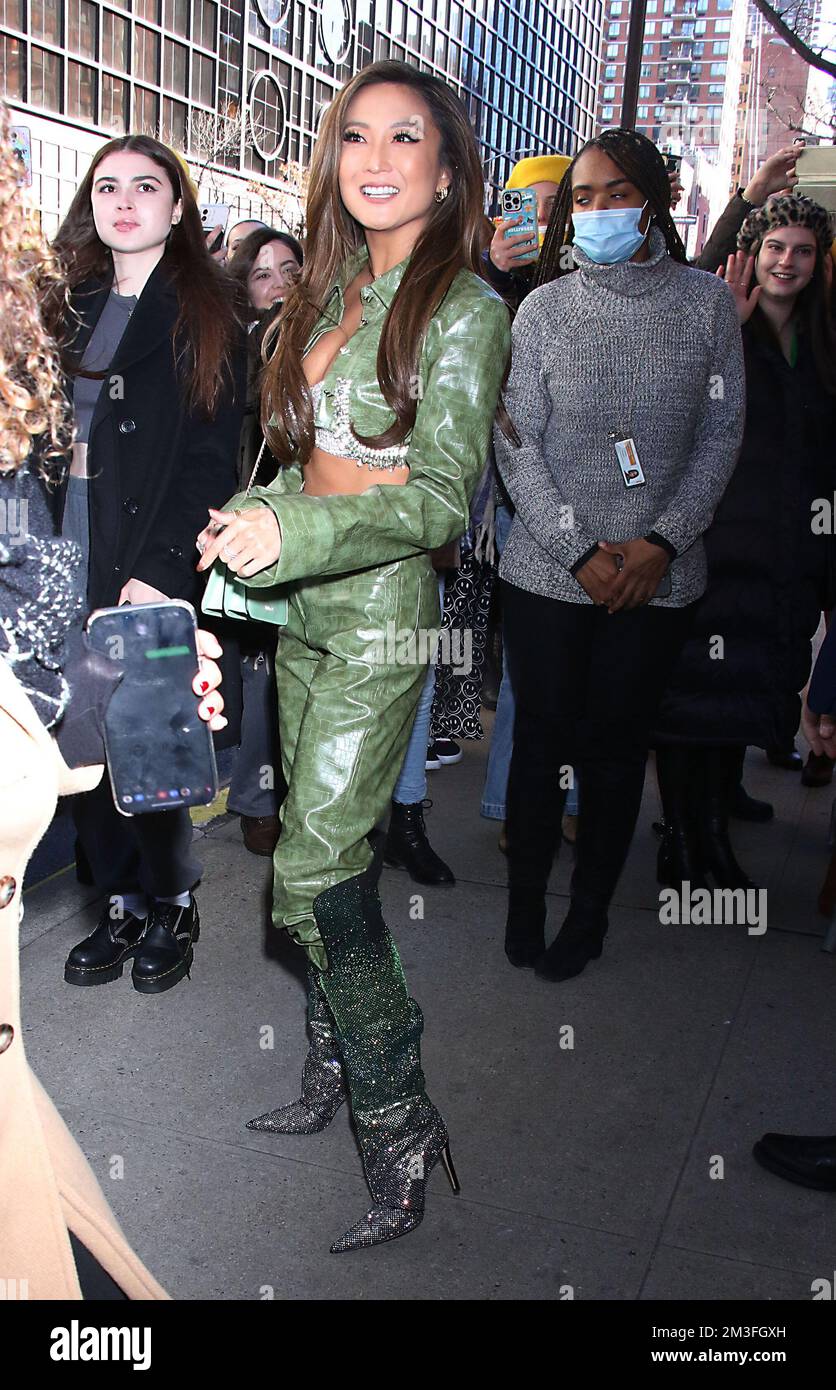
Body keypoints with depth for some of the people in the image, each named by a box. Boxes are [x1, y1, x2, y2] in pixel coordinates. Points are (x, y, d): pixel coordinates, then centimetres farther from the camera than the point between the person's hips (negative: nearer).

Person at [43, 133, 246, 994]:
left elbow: (211, 459, -7)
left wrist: (161, 567, -16)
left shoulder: (202, 317, 0)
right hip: (68, 565, 5)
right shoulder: (72, 309, 16)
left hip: (150, 570, -5)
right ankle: (123, 903, 22)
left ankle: (172, 905, 19)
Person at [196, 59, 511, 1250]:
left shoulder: (464, 307, -11)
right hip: (302, 614, 7)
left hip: (381, 620, -7)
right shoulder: (330, 293, 11)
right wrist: (246, 524, 5)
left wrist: (293, 531, -29)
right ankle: (336, 1074, 33)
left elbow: (441, 498, -18)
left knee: (314, 876, -9)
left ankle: (400, 1130, 8)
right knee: (329, 856, 15)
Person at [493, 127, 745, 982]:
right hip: (547, 573, 0)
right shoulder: (545, 308, 1)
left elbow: (720, 435, 3)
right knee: (541, 740, 7)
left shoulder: (706, 303, 3)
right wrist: (580, 551, -11)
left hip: (657, 581, 1)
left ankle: (590, 911, 24)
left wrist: (661, 541, -9)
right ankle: (524, 903, 24)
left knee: (616, 744, 8)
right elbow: (516, 442, -2)